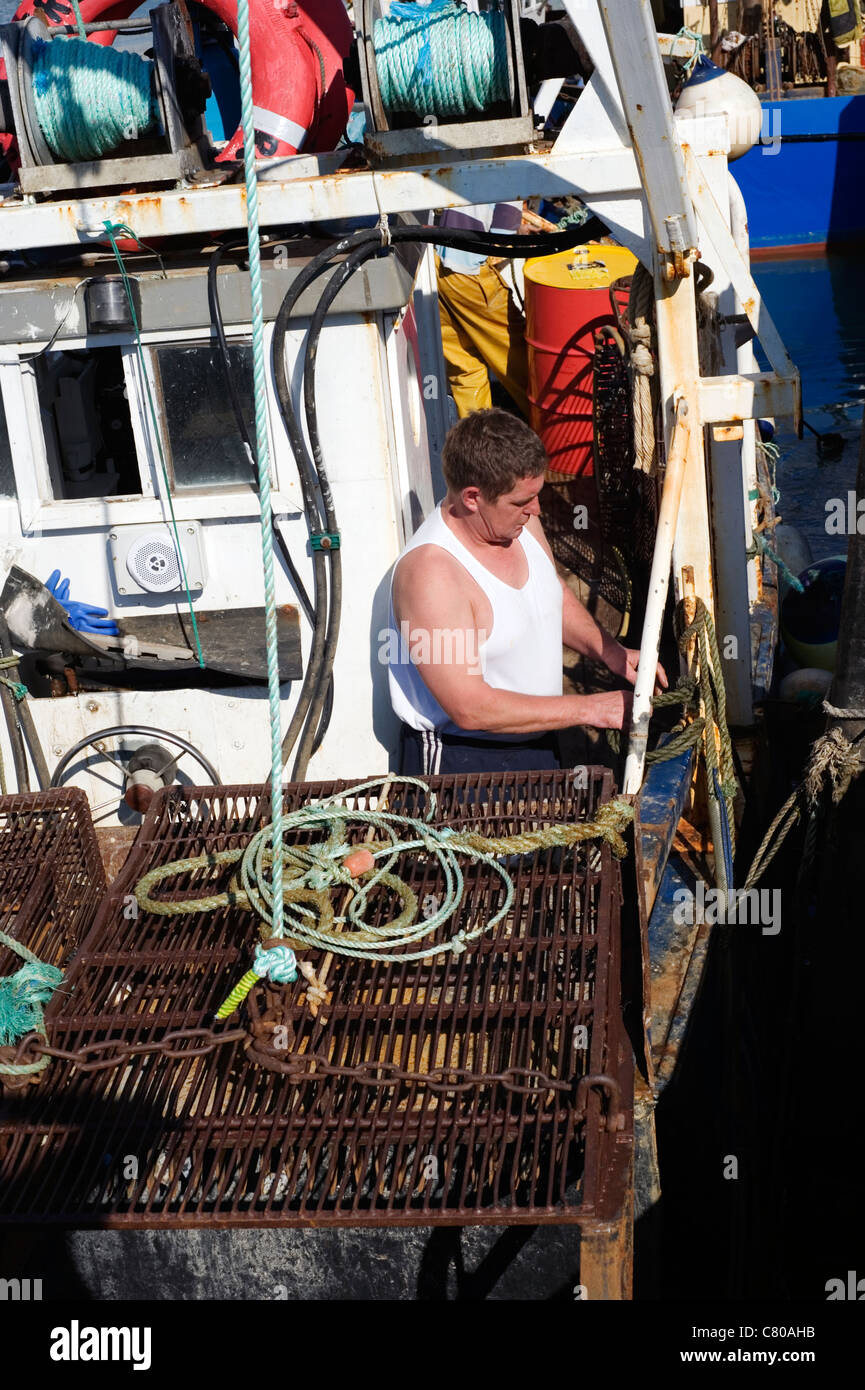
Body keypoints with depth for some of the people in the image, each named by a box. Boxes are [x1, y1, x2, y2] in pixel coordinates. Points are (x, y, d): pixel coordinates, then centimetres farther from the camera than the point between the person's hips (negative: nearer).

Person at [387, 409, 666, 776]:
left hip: (537, 745, 7)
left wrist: (608, 649, 2)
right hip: (459, 763, -7)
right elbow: (469, 708, -28)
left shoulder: (524, 523, -1)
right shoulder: (430, 572, -27)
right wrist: (589, 709, -23)